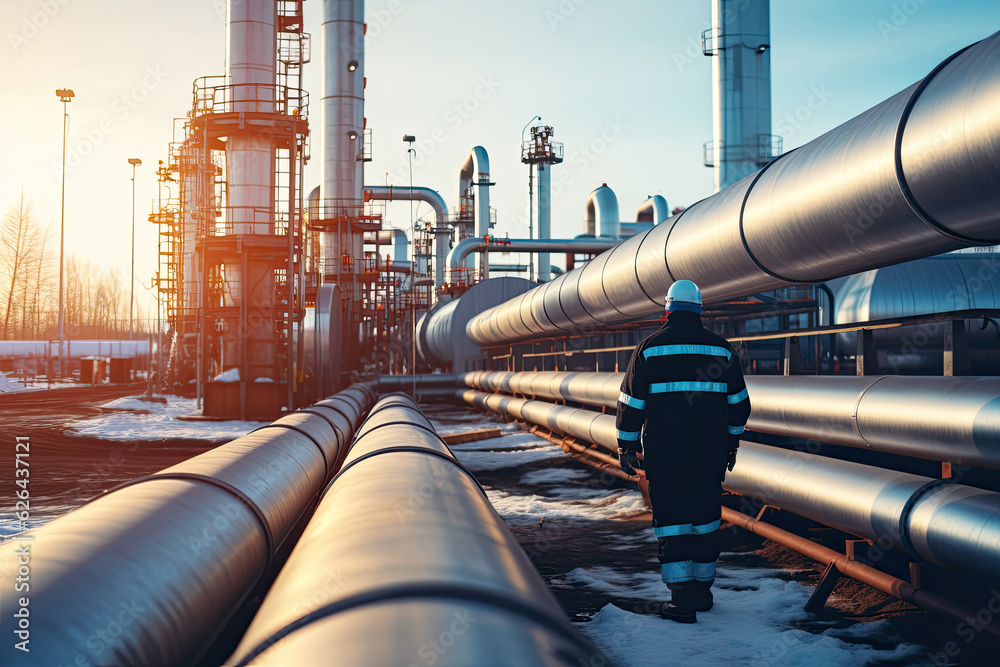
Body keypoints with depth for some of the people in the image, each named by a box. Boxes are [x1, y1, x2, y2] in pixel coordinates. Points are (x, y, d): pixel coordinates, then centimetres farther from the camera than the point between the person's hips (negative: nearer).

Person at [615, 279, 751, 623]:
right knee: (705, 516, 14)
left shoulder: (649, 347, -4)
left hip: (663, 452, -3)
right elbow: (738, 401, 11)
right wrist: (732, 442, 23)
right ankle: (702, 589, 22)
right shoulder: (721, 348, 5)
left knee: (671, 518, 0)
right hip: (710, 451, 3)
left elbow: (631, 402, -3)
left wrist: (626, 446, 5)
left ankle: (682, 597, -7)